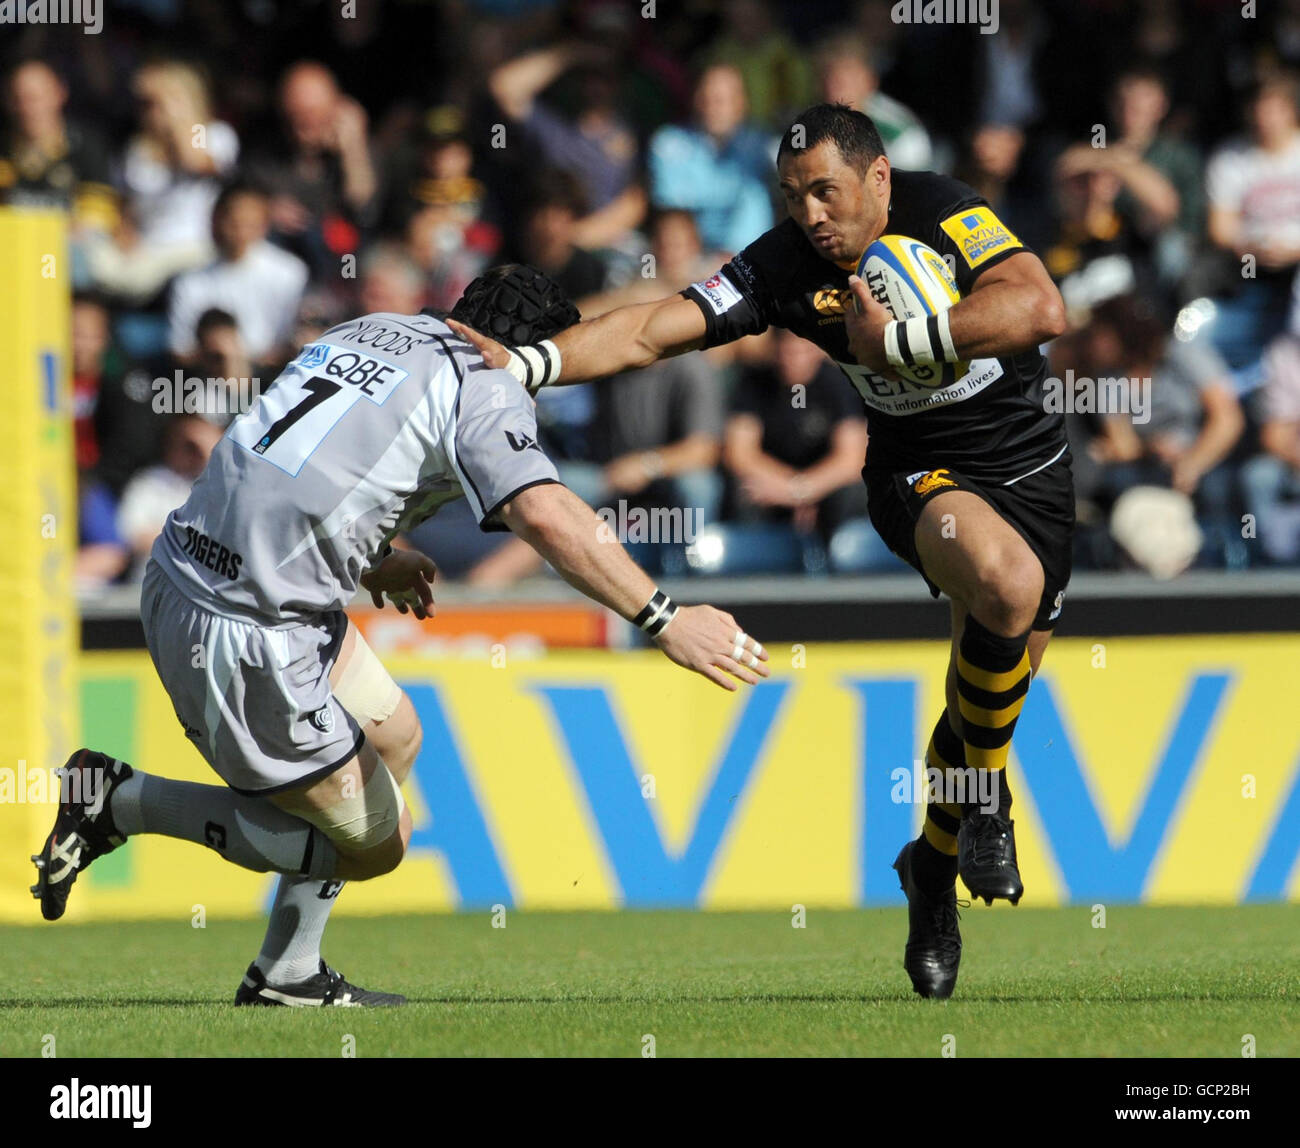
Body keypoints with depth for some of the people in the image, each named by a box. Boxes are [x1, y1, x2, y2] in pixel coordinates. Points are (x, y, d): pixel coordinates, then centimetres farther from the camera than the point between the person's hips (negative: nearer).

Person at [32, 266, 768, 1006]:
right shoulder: (486, 390, -8)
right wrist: (663, 619, -27)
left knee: (393, 738, 24)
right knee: (376, 841, 5)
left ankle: (289, 975, 27)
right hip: (247, 635, -9)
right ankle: (122, 803, 5)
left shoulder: (376, 331, 16)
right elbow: (547, 517, -25)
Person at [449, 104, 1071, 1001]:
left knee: (996, 686, 8)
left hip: (1034, 466, 2)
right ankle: (984, 794, -12)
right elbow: (650, 332, -15)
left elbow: (1040, 308, -31)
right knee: (1006, 583, -35)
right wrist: (525, 363, -27)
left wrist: (897, 341, -31)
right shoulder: (783, 268, -14)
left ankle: (933, 874, 33)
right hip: (924, 476, -2)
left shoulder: (943, 212, -18)